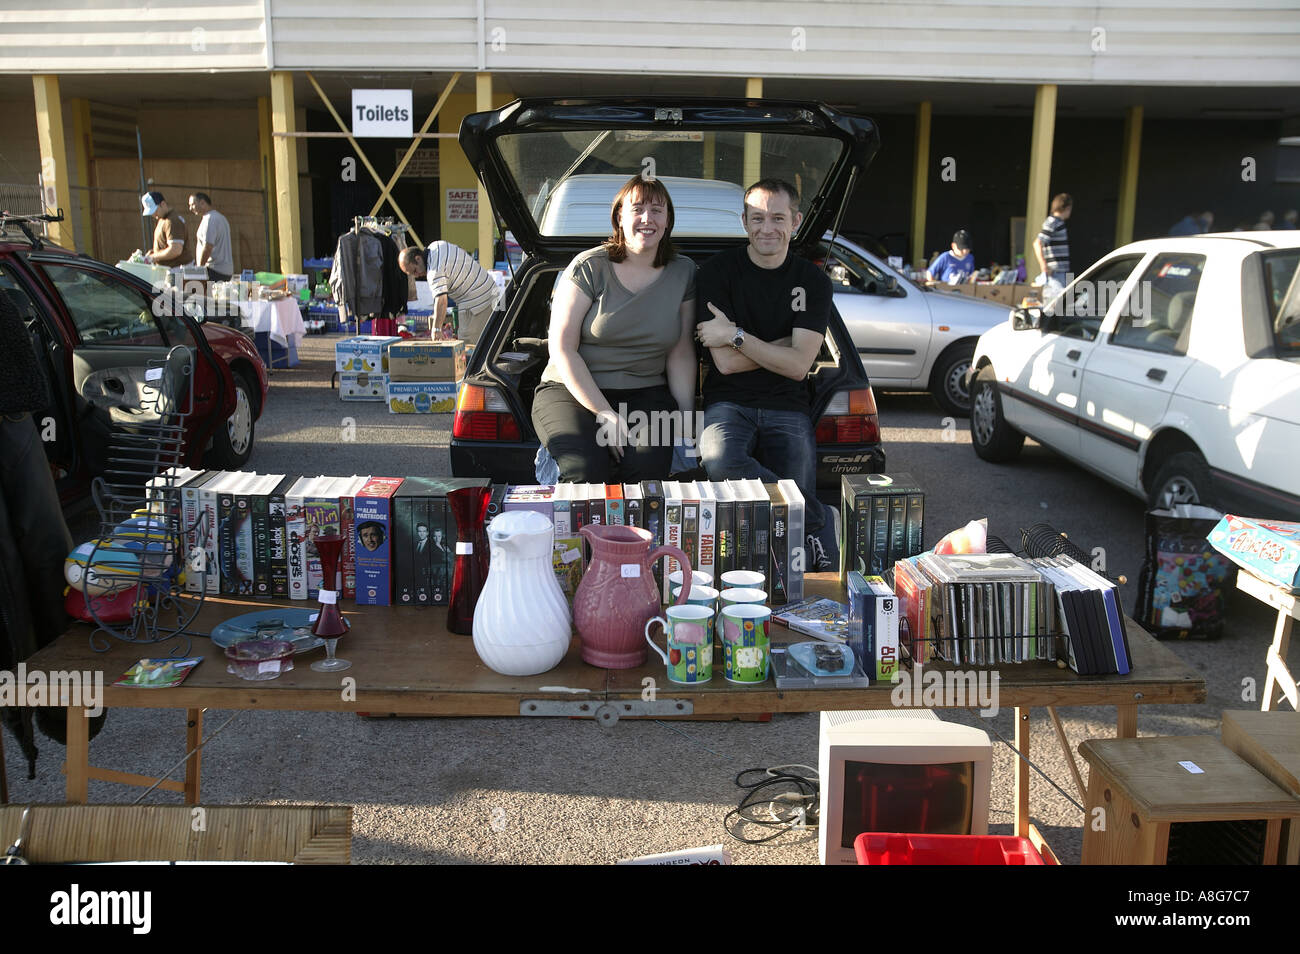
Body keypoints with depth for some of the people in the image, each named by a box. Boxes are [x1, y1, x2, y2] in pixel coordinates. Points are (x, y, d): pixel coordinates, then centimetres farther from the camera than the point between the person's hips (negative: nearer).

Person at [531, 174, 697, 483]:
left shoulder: (683, 272, 8)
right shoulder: (589, 267, -4)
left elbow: (681, 352, 9)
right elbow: (562, 349, -7)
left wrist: (686, 414, -5)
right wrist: (605, 414, -15)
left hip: (645, 393, 3)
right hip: (571, 390, -2)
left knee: (648, 465, -29)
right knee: (586, 470, -30)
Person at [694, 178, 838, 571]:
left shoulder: (813, 281, 8)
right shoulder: (718, 271, 3)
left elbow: (798, 365, -4)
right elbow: (726, 362, -6)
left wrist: (736, 336, -8)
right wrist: (785, 345, -2)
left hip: (787, 409, 1)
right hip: (729, 403, 0)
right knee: (719, 460, -37)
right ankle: (821, 528, -26)